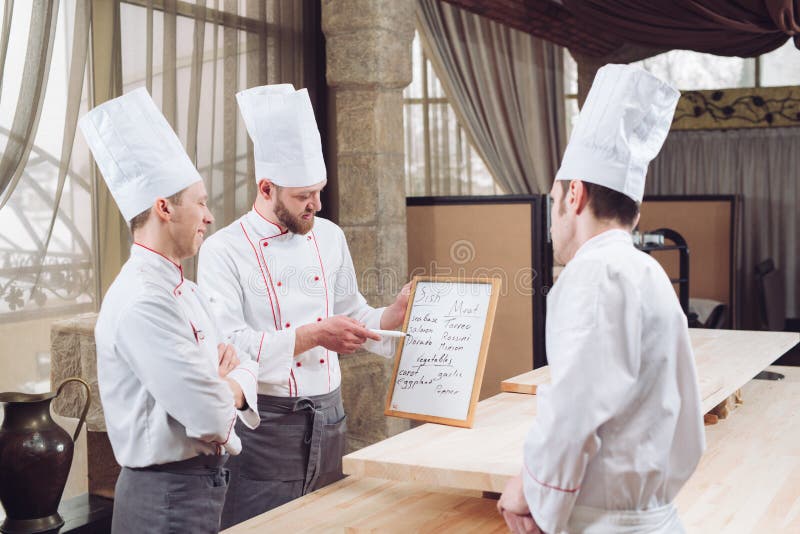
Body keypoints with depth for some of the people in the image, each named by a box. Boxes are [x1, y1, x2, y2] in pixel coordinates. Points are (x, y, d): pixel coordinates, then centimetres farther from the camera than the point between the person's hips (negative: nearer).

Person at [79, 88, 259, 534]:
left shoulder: (183, 290, 9)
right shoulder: (142, 303, -23)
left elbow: (243, 368, 10)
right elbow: (210, 417, -27)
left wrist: (228, 387, -11)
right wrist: (226, 389, -6)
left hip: (205, 483, 9)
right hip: (169, 497, -9)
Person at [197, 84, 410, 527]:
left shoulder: (329, 237, 8)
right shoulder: (224, 250, -10)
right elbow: (227, 346, -19)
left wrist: (396, 313, -4)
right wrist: (313, 336, -25)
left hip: (328, 419, 6)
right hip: (264, 425, -5)